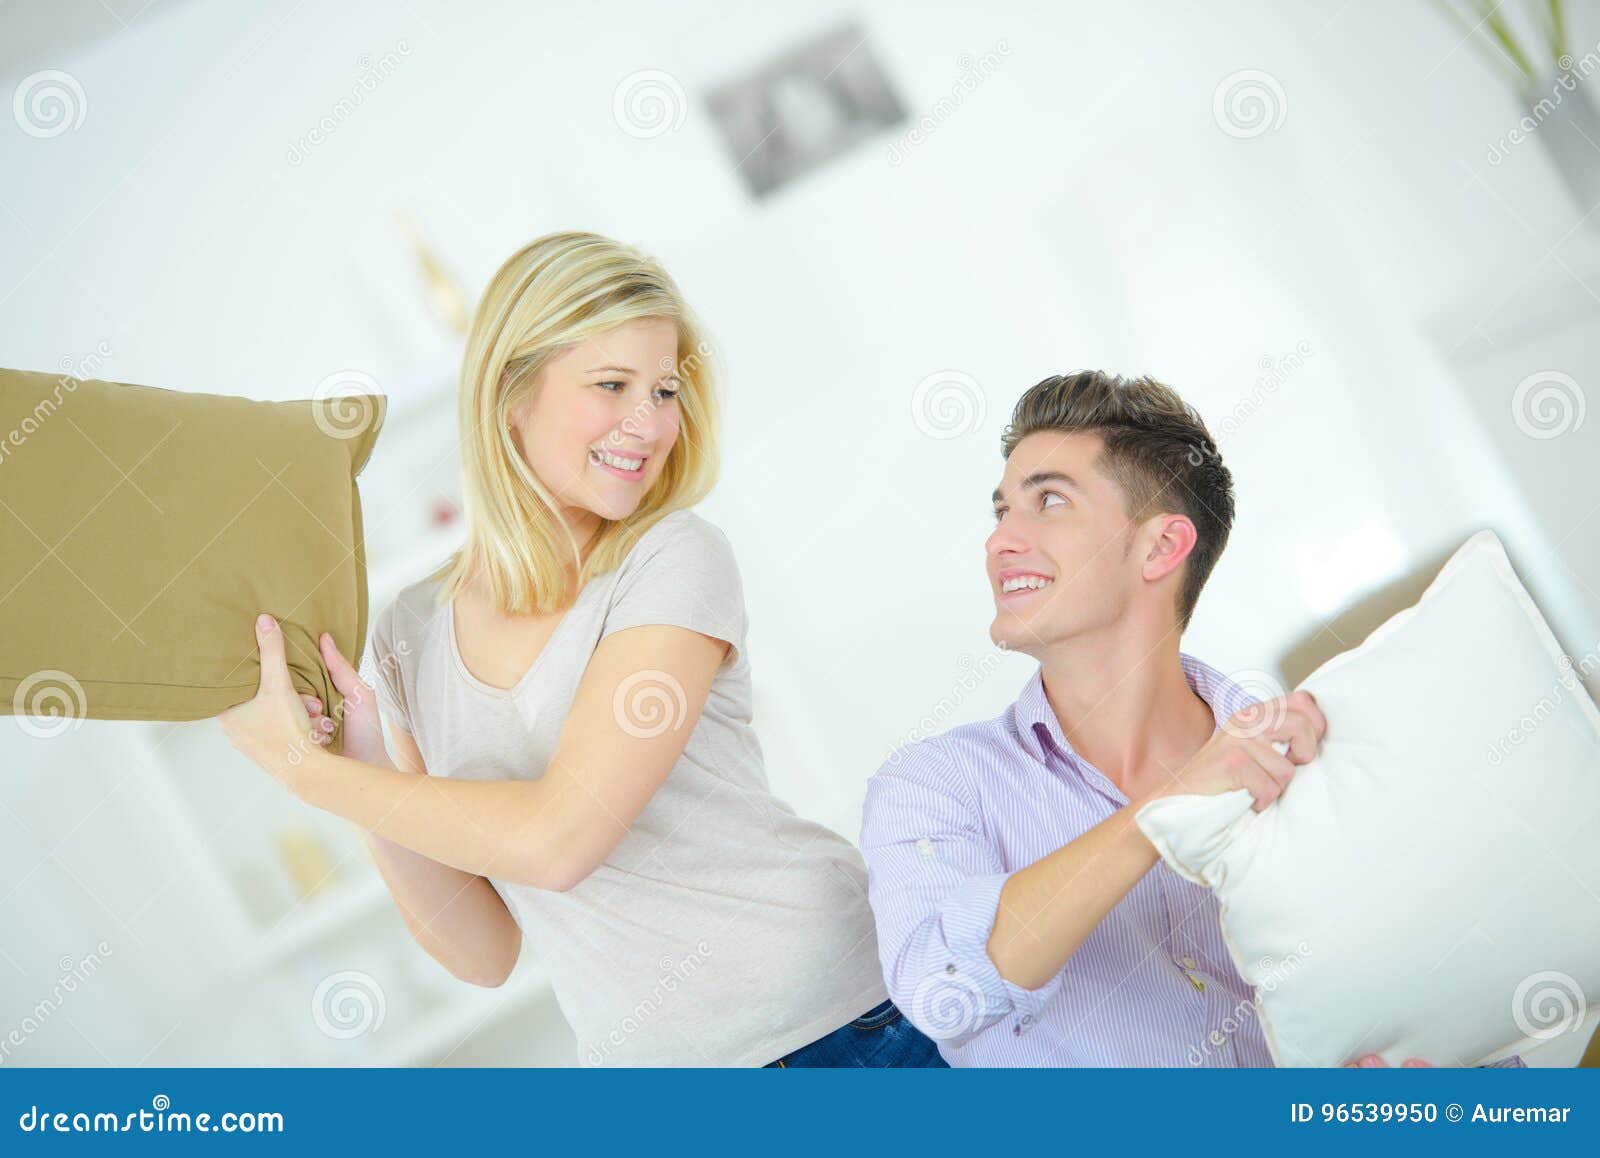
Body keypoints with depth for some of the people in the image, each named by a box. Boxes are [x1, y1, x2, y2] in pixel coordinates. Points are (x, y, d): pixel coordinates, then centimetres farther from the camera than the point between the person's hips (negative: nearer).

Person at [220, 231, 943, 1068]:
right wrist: (361, 771, -11)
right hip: (634, 1051, 5)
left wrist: (306, 769, -12)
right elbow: (485, 952, 2)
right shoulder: (411, 635, 2)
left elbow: (559, 837, -19)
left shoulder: (676, 562, -10)